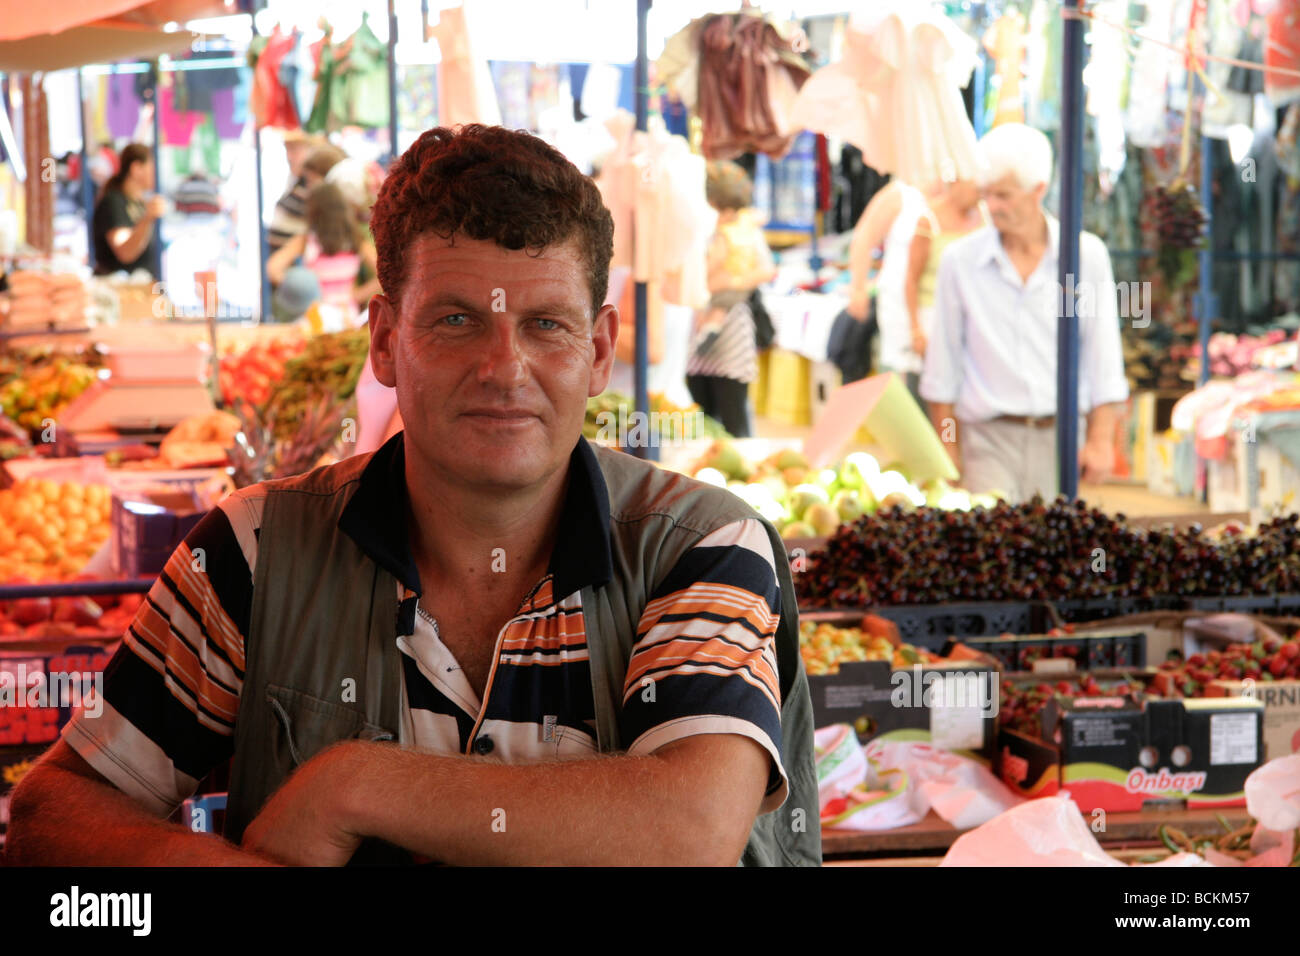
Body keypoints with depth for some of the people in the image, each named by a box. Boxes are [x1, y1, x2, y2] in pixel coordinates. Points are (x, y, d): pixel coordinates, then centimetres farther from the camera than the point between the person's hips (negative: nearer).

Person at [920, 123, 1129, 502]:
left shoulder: (1087, 255, 4)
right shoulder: (960, 260, 4)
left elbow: (1104, 357, 6)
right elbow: (944, 365, 9)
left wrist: (1101, 440, 1)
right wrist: (947, 448, 7)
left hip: (1061, 435, 1)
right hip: (989, 439, -1)